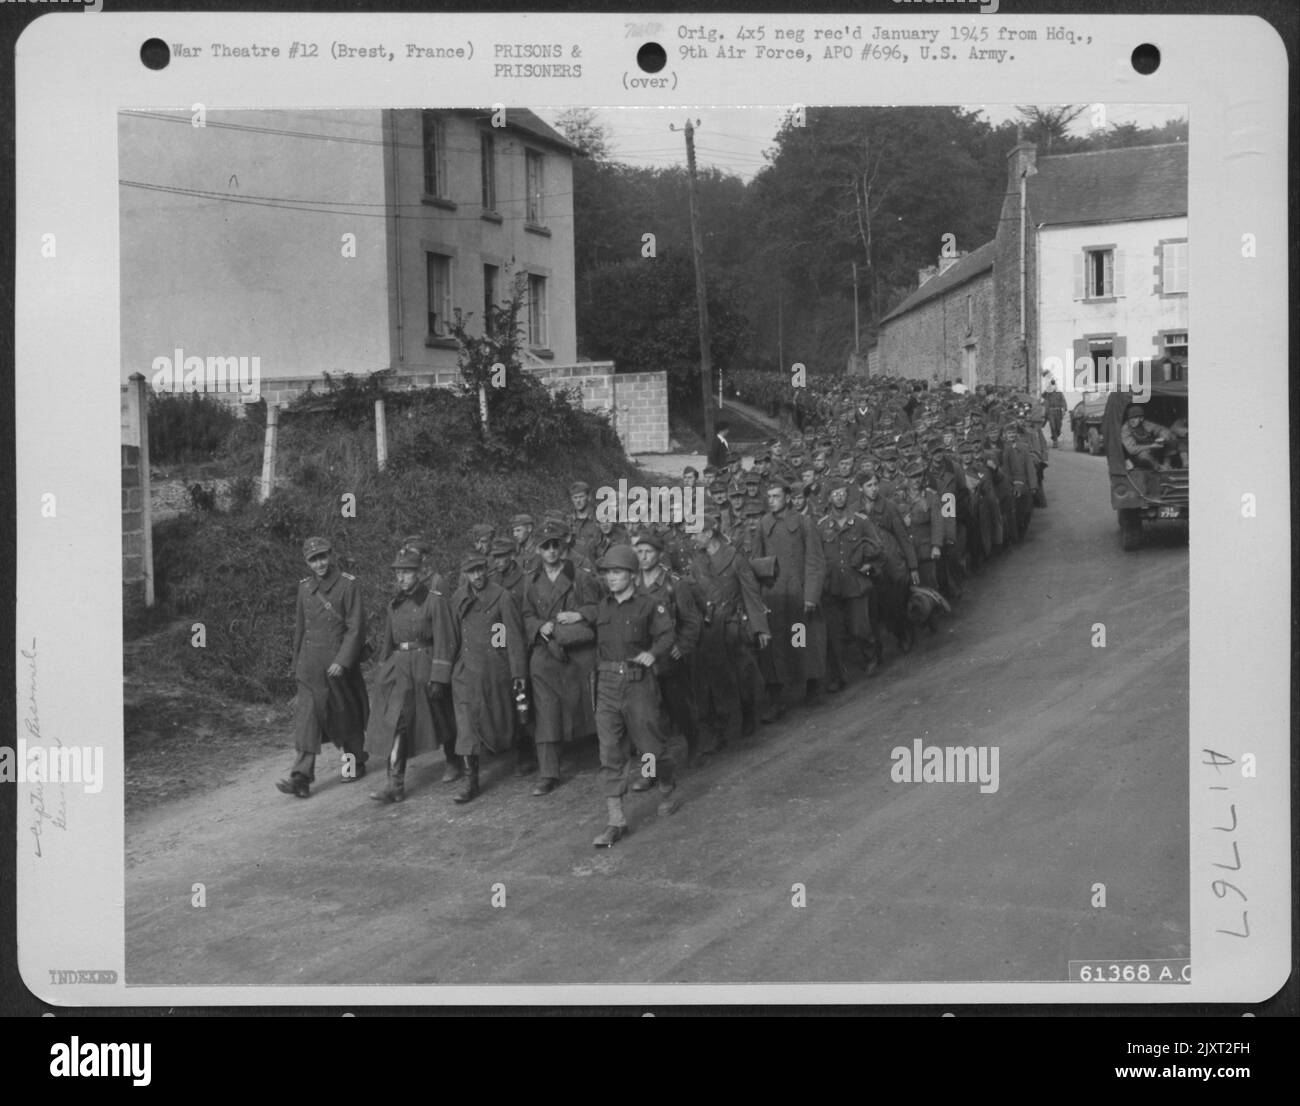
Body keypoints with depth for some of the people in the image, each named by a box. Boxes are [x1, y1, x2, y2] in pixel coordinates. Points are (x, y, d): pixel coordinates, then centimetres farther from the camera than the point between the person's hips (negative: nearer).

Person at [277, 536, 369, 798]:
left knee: (346, 716, 10)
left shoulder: (348, 585, -8)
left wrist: (342, 660, -19)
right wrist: (297, 662, 19)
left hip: (340, 662, -4)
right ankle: (301, 777, -13)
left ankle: (355, 763, 32)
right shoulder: (305, 586, 8)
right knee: (306, 717, -7)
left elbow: (356, 627, -12)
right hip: (310, 666, 4)